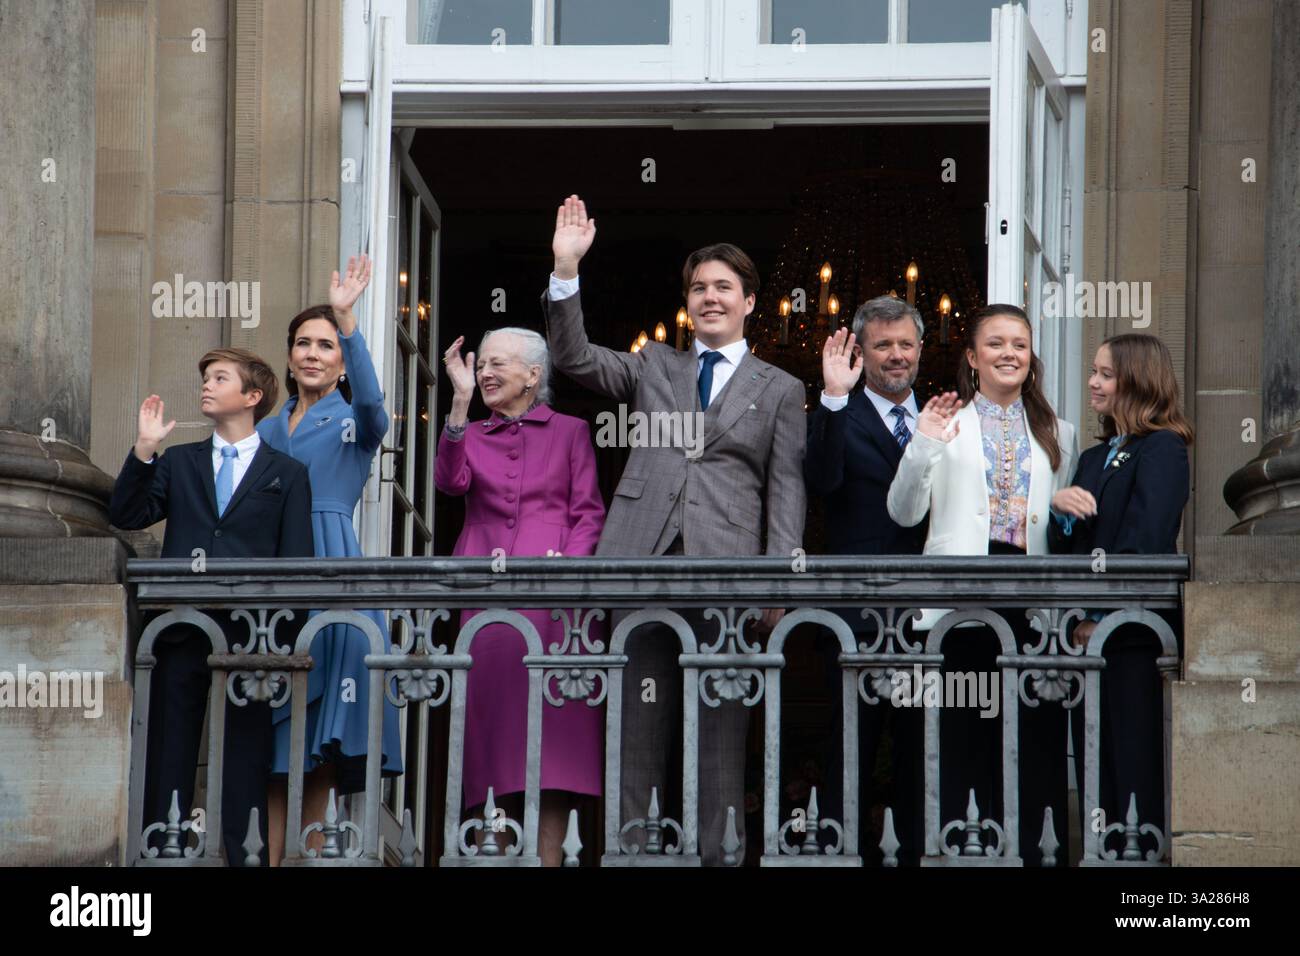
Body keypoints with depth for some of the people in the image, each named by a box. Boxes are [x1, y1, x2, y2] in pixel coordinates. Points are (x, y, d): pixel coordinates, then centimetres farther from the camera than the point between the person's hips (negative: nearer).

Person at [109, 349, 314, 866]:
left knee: (244, 763, 1)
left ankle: (246, 856, 5)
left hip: (249, 635, -2)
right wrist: (143, 451, -9)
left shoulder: (287, 474, 7)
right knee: (169, 761, 4)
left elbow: (296, 563, 2)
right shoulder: (177, 462, 14)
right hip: (181, 631, 2)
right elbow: (126, 516, 2)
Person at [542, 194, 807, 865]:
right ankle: (632, 852, 3)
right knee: (637, 728, 1)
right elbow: (573, 356, 10)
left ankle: (720, 855, 0)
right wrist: (566, 270, -2)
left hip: (726, 572, -2)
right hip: (645, 560, 2)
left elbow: (786, 488, 6)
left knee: (722, 730, -2)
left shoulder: (780, 391, 13)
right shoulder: (653, 367, 20)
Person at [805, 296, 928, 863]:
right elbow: (822, 479, -22)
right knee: (852, 753, -1)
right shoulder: (840, 419, -1)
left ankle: (917, 853, 16)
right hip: (862, 616, -5)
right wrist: (834, 399, -28)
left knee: (922, 752, 10)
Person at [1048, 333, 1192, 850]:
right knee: (1093, 771, 9)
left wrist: (1099, 614, -14)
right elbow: (1064, 547, 16)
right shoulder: (1094, 458, 19)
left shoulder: (1161, 451, -6)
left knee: (1134, 767, -5)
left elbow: (1143, 544, -15)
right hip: (1090, 633, 8)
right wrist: (1061, 509, -5)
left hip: (1133, 632, -8)